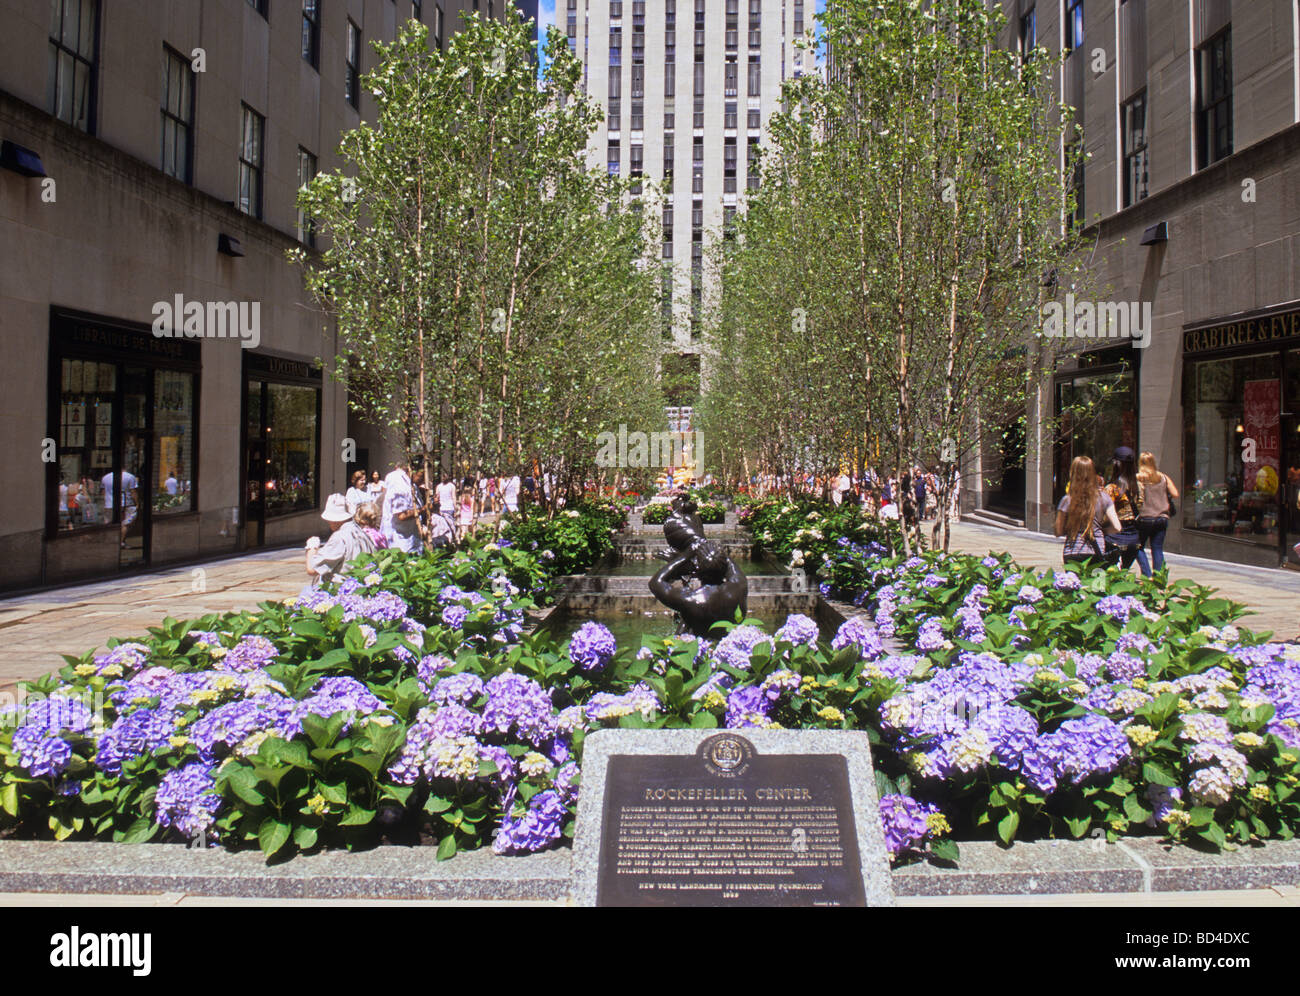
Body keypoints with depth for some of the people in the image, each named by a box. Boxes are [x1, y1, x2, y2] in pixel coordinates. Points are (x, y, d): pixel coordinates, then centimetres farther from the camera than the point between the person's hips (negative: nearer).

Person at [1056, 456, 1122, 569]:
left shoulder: (1067, 500, -7)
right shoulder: (1103, 498, -2)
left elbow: (1058, 532, -4)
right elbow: (1116, 527, -4)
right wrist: (1101, 530, 13)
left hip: (1072, 554, -1)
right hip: (1096, 553, 1)